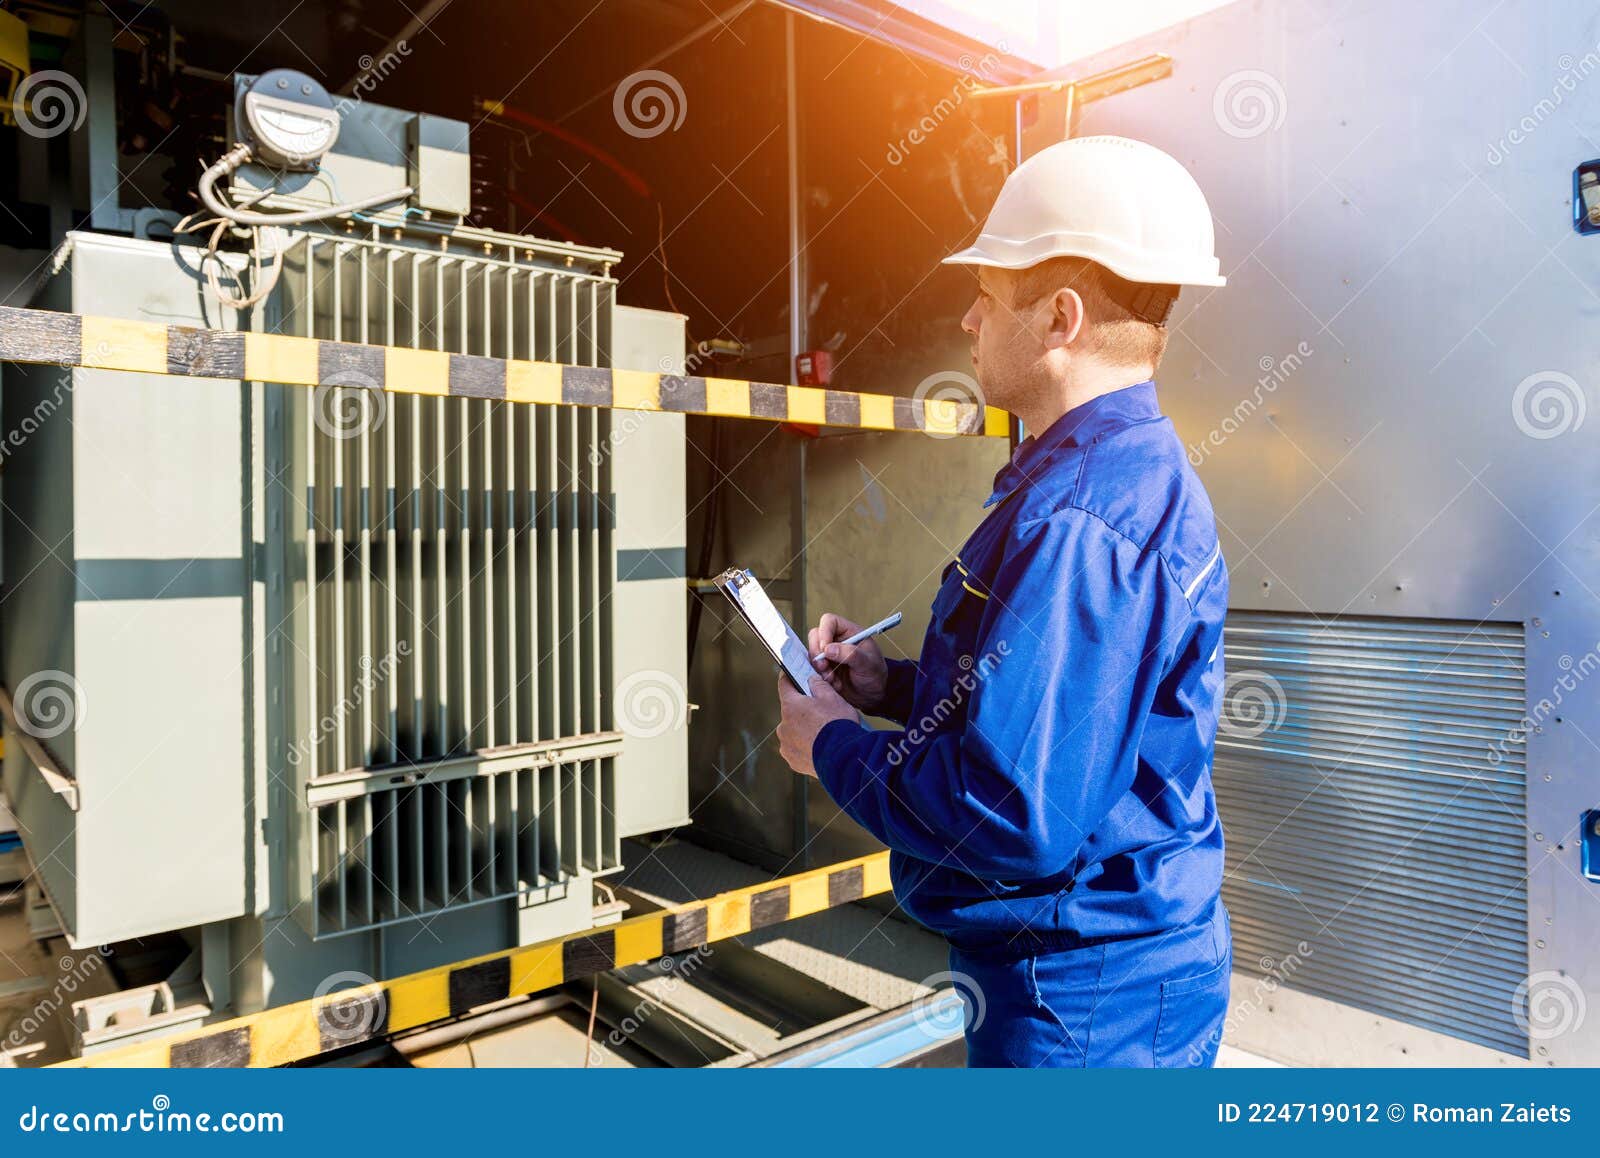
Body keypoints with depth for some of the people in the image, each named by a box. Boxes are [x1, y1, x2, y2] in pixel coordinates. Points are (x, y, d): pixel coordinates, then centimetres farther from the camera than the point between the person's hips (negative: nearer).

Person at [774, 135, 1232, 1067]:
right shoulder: (1139, 469, 7)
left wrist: (838, 747, -16)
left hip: (1081, 993, -9)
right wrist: (897, 685, 5)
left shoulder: (1076, 523, -28)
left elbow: (1014, 817, -32)